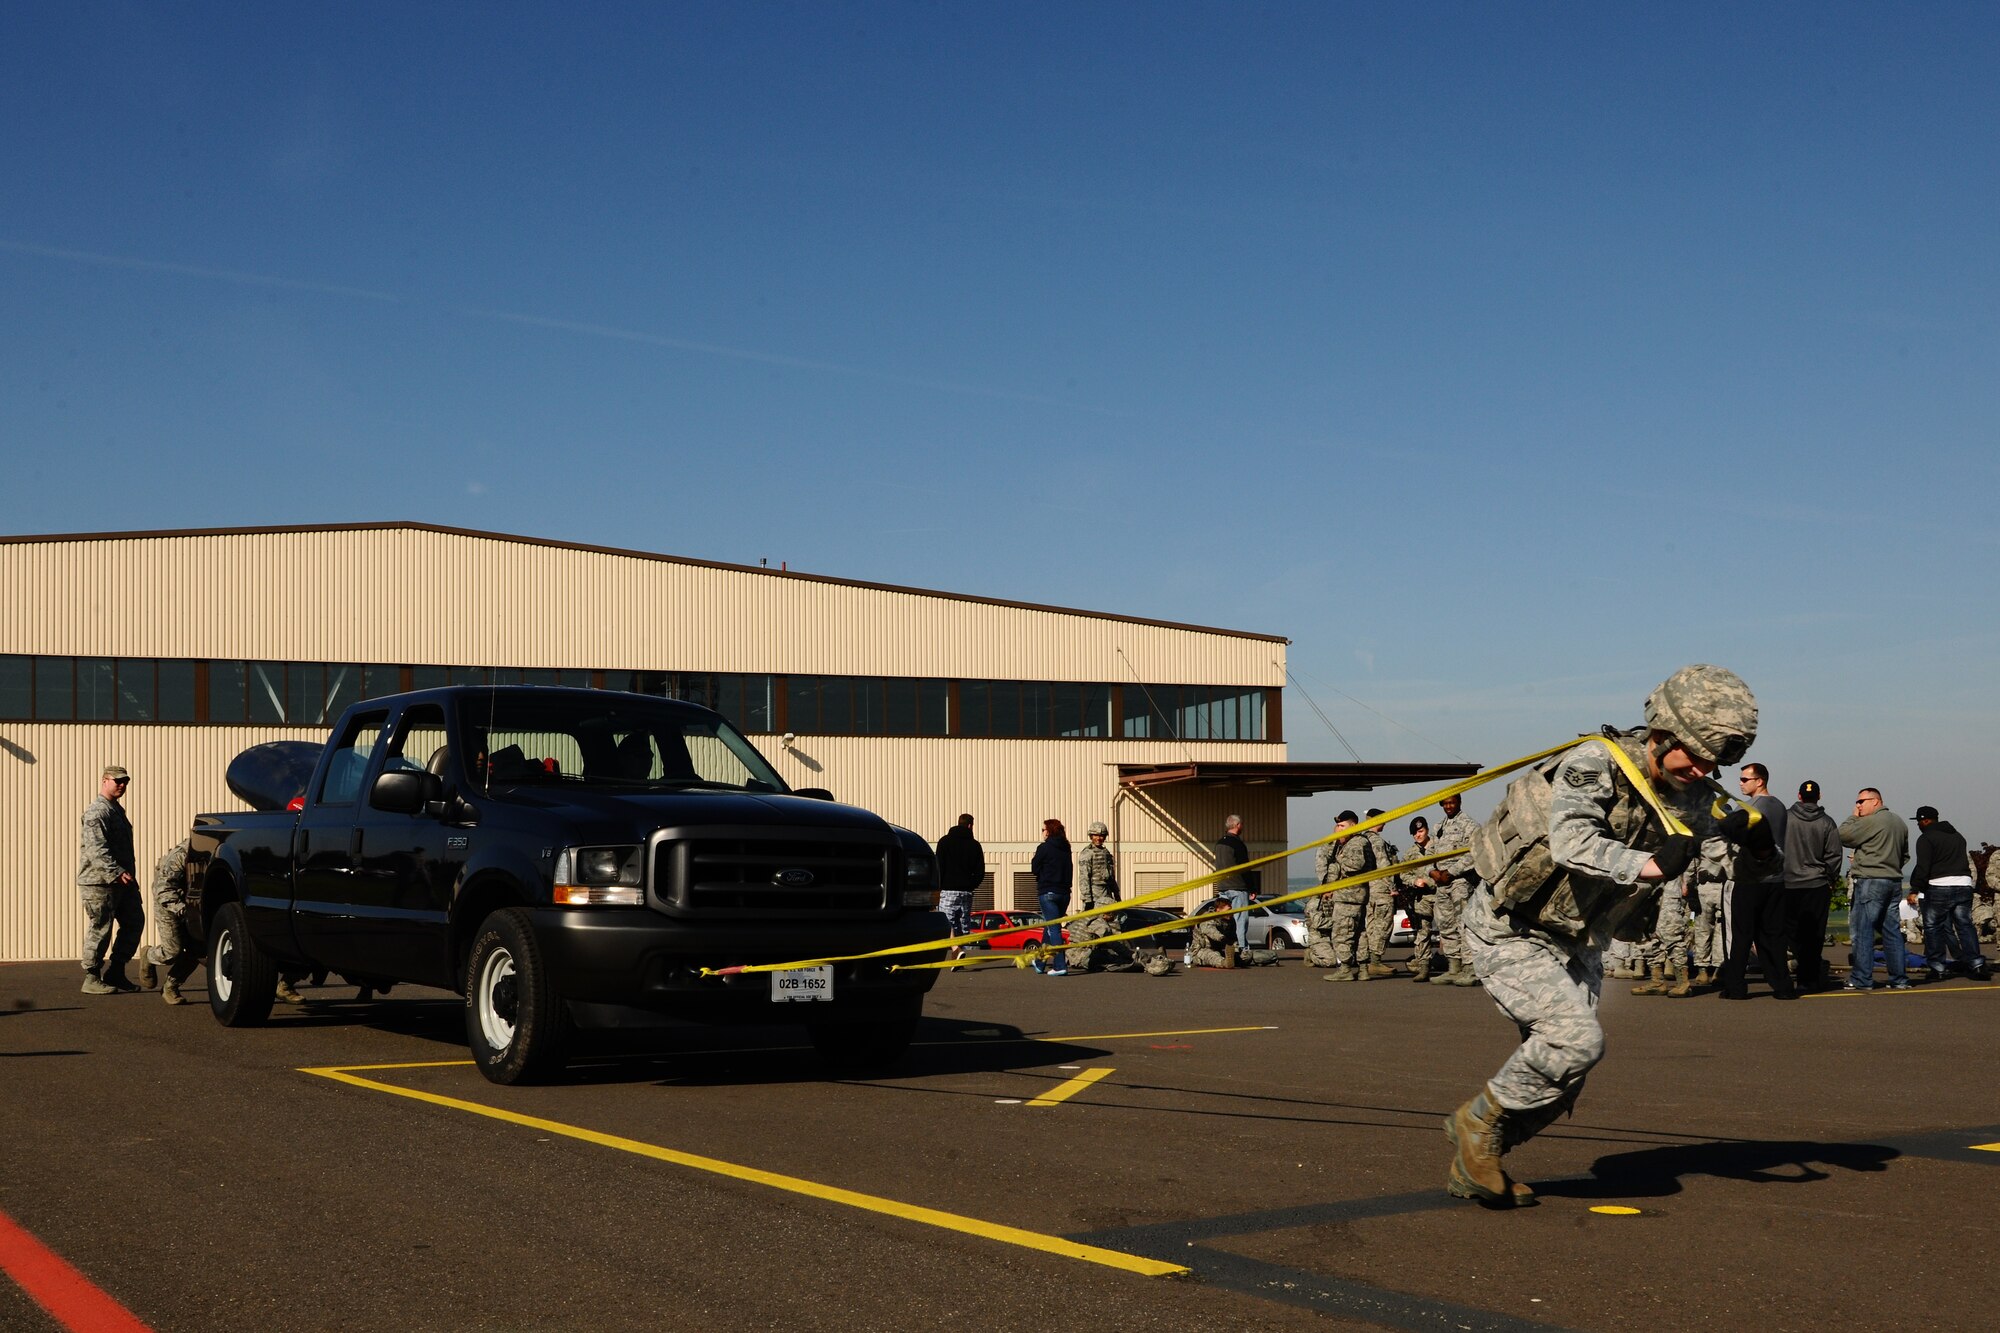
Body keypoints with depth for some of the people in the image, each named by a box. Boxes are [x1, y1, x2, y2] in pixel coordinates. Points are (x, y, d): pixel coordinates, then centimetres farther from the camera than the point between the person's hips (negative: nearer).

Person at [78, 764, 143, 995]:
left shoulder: (117, 809, 19)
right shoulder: (97, 812, -13)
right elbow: (97, 850, -25)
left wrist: (129, 874, 25)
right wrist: (117, 873, -33)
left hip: (122, 881, 10)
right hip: (99, 882, -10)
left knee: (134, 921, 9)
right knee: (100, 929, -4)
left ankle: (115, 972, 16)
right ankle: (92, 979, 4)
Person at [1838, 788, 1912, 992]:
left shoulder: (1870, 821, -12)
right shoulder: (1899, 823, 15)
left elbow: (1843, 836, -9)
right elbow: (1905, 855, 21)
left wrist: (1853, 817, 3)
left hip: (1870, 882, -8)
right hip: (1894, 881, 8)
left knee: (1862, 931, -5)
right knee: (1891, 930, 11)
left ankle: (1861, 980, -6)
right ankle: (1899, 979, 11)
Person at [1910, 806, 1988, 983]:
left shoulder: (1926, 839, -4)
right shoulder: (1957, 836, 21)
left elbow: (1923, 867, -13)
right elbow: (1966, 861, 21)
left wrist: (1914, 889, -9)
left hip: (1939, 887, -6)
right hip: (1964, 884, 6)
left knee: (1933, 927, 3)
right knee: (1965, 925, 8)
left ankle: (1937, 968, 1)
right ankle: (1976, 964, -2)